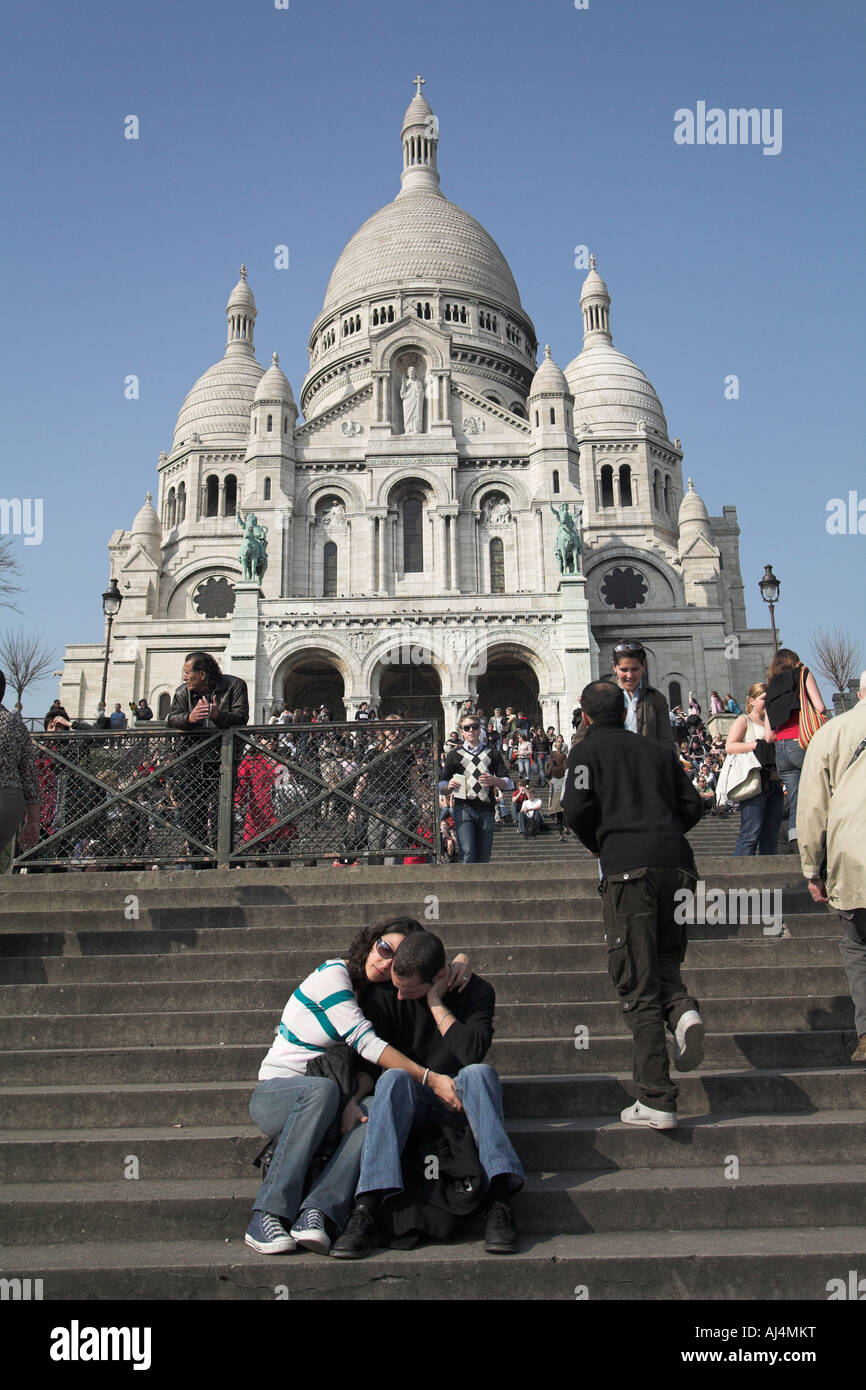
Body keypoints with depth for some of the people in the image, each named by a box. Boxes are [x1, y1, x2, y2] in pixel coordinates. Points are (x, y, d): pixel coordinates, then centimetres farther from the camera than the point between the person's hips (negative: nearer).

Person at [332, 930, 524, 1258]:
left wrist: (436, 1003, -19)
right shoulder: (385, 995, -3)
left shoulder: (476, 991, -7)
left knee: (478, 1072, -32)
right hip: (409, 1104, 1)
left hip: (458, 1100, 0)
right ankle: (365, 1210, -41)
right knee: (394, 1077, -33)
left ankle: (498, 1201, -40)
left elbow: (473, 1051, -22)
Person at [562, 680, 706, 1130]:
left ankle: (656, 1101, -2)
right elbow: (692, 806, 13)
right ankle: (682, 1009, -11)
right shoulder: (658, 750, 20)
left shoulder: (587, 750, 9)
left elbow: (577, 807, -5)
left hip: (627, 868, -4)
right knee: (664, 957, 22)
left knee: (638, 985, 0)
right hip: (675, 863, 4)